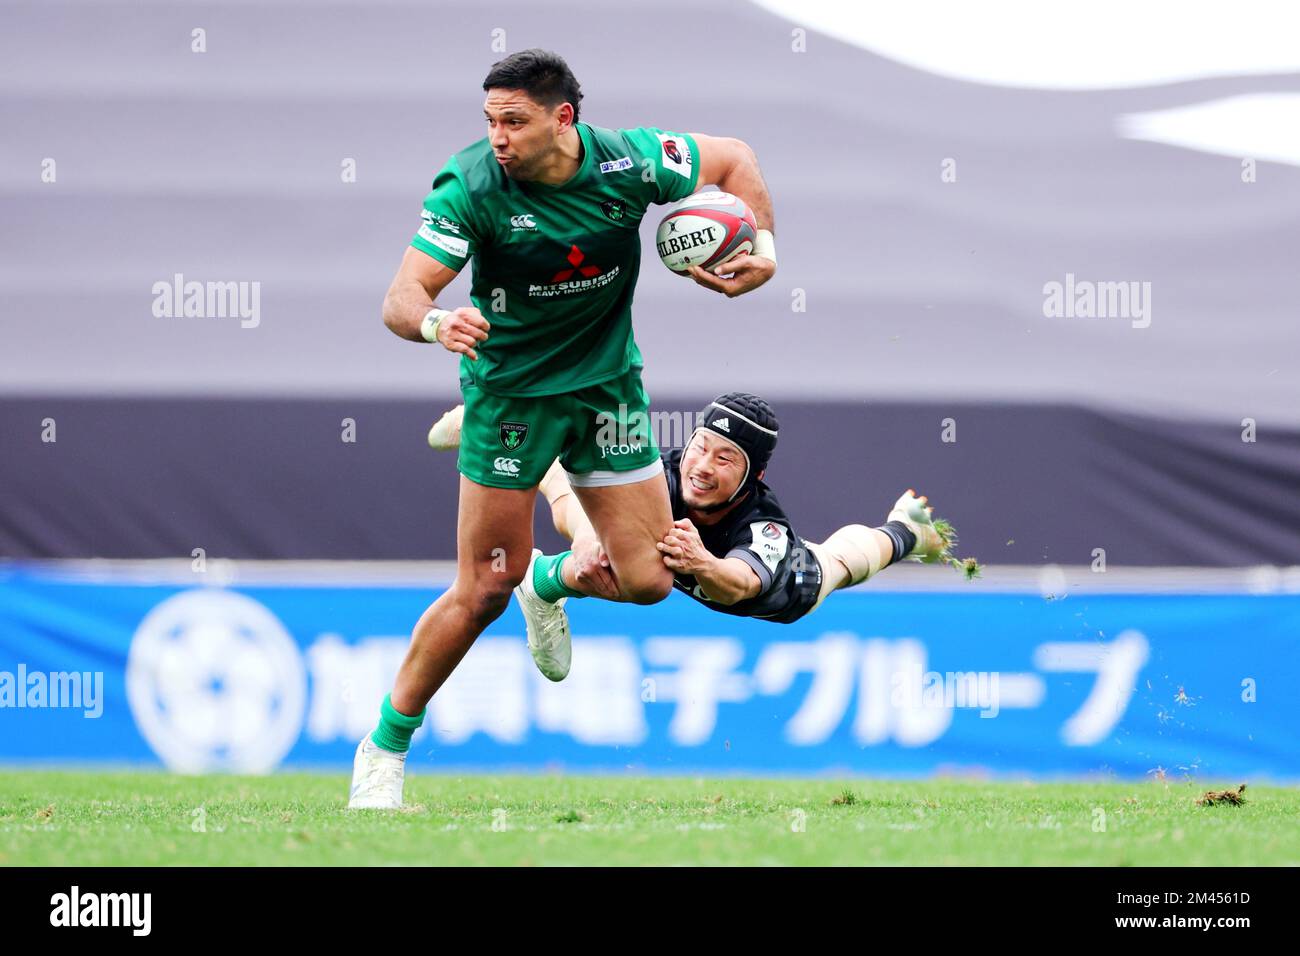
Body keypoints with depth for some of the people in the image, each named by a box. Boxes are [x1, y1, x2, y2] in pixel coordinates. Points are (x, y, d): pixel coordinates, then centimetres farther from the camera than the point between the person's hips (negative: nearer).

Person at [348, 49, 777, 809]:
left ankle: (549, 578, 35)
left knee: (648, 581, 0)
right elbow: (402, 297, -27)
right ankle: (384, 750, 7)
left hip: (609, 382, 3)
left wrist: (764, 249, -9)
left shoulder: (630, 162, -15)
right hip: (511, 391, -3)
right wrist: (435, 324, -49)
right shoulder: (472, 185, -22)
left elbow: (733, 159, 4)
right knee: (485, 589, -8)